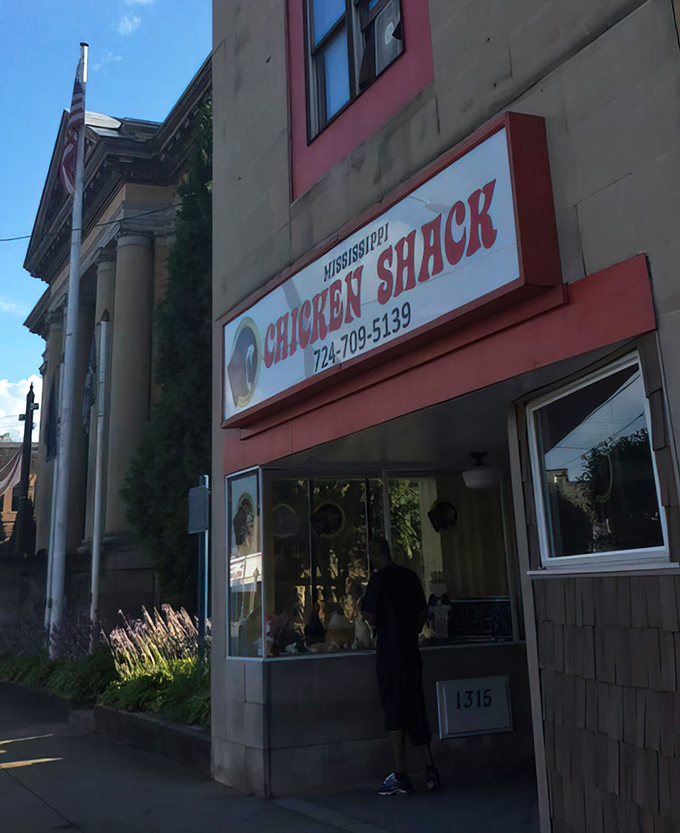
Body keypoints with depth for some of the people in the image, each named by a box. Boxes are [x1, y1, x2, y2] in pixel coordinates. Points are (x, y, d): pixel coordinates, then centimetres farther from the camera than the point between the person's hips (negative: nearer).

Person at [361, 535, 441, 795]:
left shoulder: (378, 579, -11)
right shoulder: (410, 576, 7)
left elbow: (373, 620, -14)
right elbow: (422, 613, 12)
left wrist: (369, 618, 7)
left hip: (389, 654, -6)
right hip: (411, 652, 6)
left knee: (395, 713, -1)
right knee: (417, 710, 13)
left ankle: (401, 776, 3)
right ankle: (430, 769, 15)